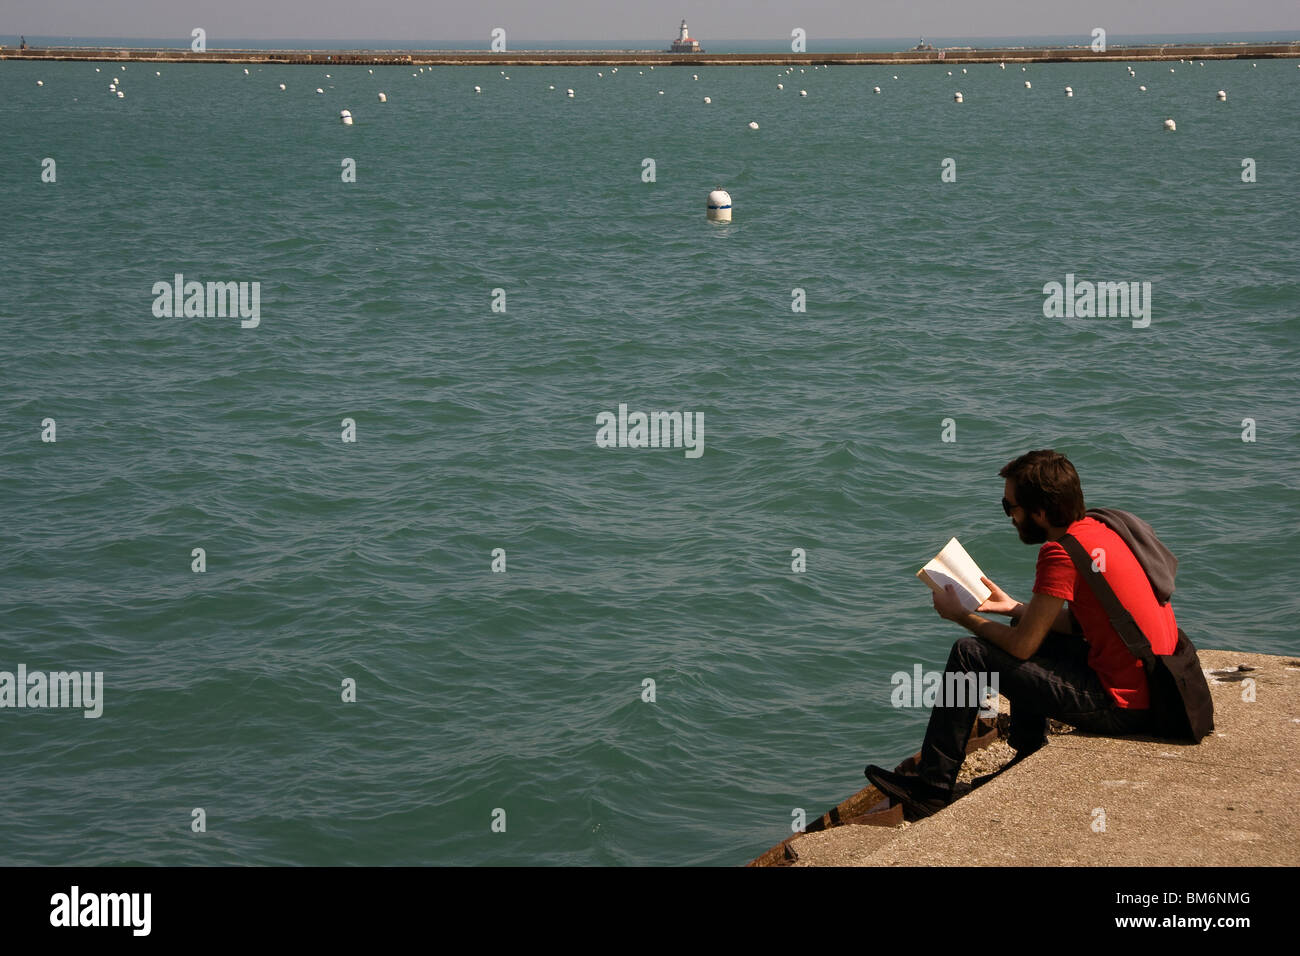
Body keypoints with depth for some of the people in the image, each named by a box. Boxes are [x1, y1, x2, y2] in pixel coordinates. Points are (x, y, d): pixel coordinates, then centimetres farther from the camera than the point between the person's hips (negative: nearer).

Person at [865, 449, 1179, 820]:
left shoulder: (1061, 553, -19)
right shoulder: (1098, 529, 9)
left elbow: (1022, 646, -13)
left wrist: (961, 616, 3)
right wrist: (1014, 607, 23)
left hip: (1121, 707, -10)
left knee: (970, 655, -5)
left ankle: (931, 789, 5)